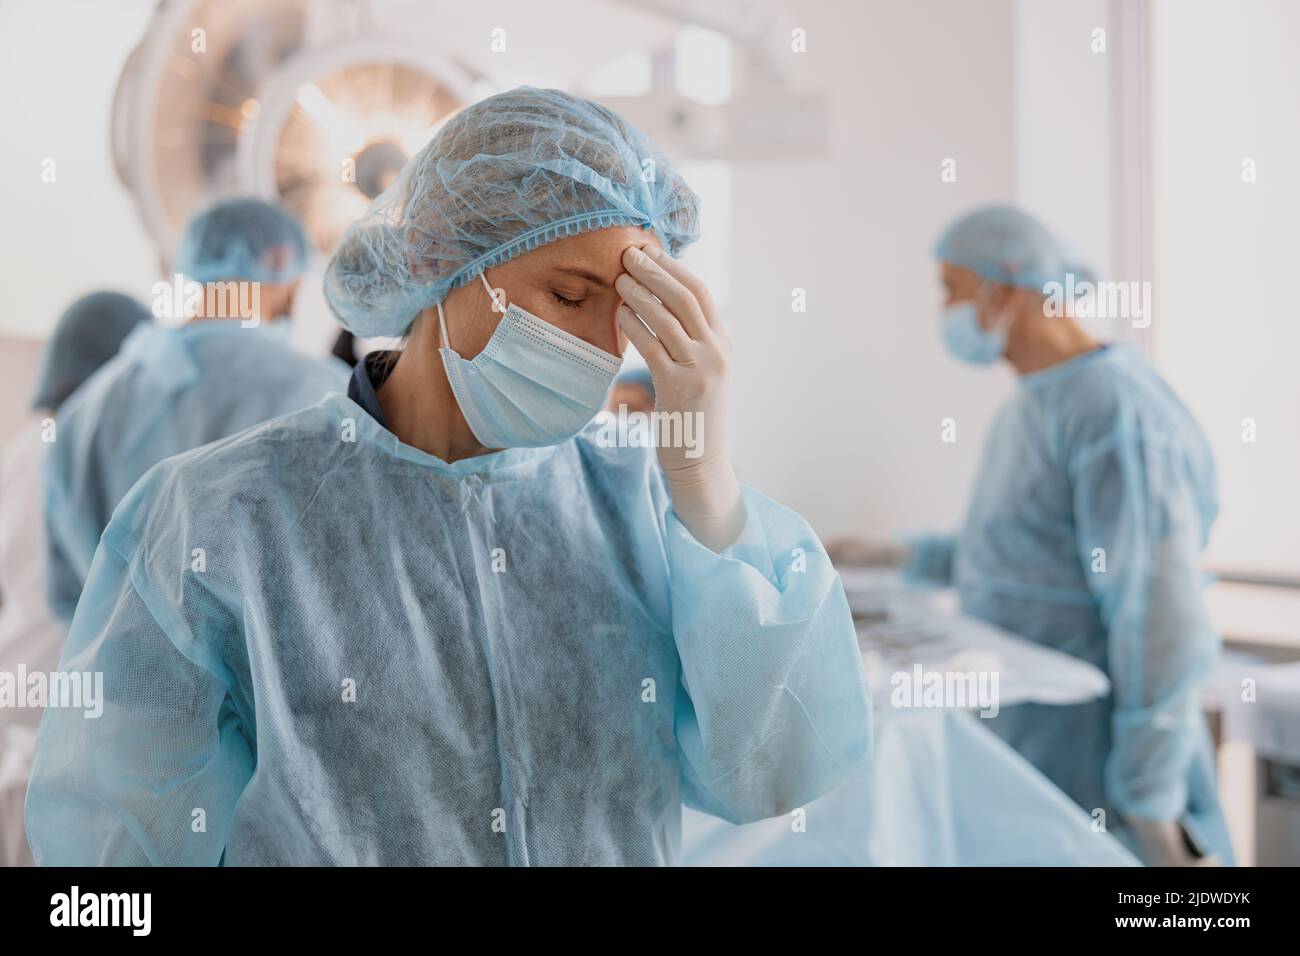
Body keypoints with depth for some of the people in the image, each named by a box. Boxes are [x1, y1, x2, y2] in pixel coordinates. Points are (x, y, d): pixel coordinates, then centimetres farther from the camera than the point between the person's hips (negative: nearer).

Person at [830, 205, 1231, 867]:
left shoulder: (1115, 410, -19)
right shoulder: (1033, 406, 11)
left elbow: (1162, 623, -23)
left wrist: (1153, 812, -22)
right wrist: (904, 557, 23)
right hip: (1022, 744, 9)